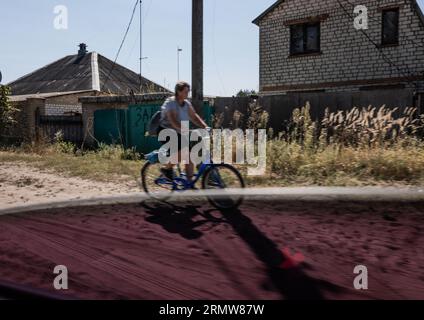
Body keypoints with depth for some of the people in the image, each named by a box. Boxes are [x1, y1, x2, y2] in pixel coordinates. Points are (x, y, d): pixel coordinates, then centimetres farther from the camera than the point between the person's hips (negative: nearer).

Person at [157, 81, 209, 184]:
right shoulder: (170, 103, -19)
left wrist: (205, 127, -14)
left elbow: (194, 116, 2)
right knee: (182, 152, -27)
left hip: (177, 133, 8)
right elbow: (173, 122, -31)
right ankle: (167, 168, -1)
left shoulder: (187, 103, 5)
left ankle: (190, 182, 8)